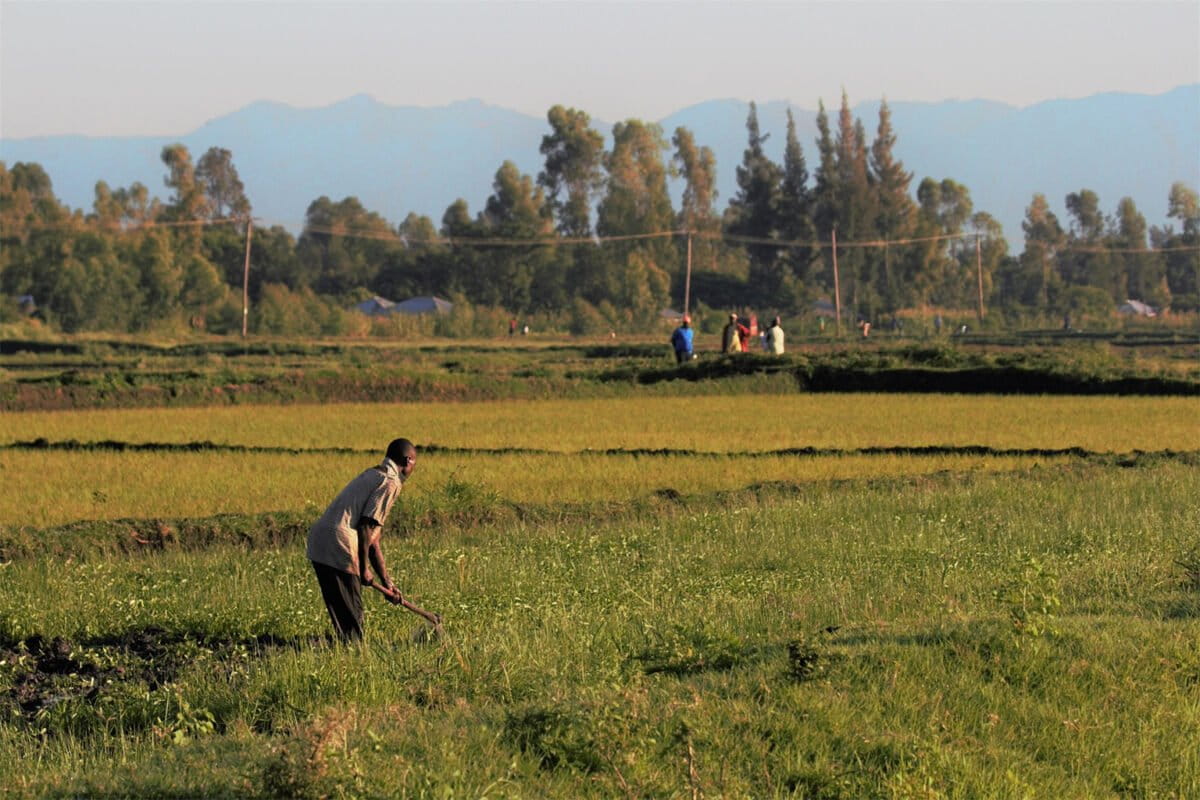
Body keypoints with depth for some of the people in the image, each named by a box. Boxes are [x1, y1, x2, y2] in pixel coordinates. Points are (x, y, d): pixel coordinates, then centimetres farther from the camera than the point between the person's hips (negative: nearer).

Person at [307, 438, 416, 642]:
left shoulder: (373, 476, 26)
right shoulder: (391, 482, -4)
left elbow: (373, 540, 27)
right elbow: (366, 525, -14)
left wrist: (387, 583, 28)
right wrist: (363, 569, -8)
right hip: (339, 546, -9)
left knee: (340, 616, 15)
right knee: (351, 617, -3)